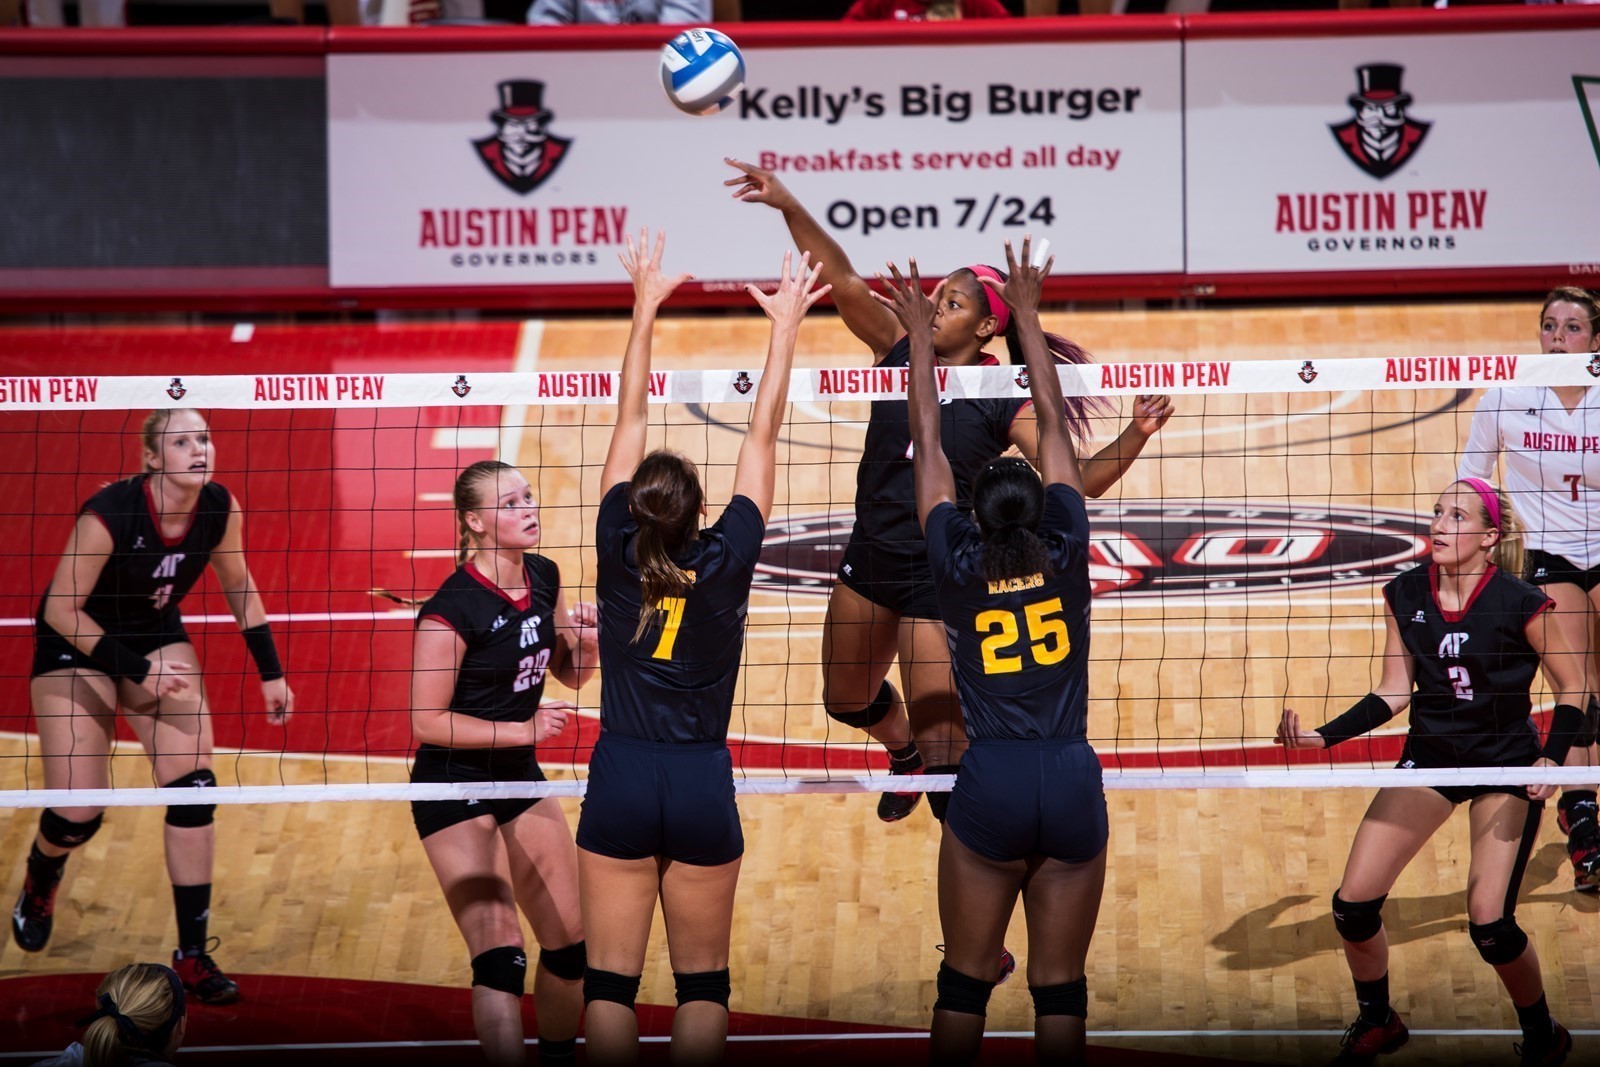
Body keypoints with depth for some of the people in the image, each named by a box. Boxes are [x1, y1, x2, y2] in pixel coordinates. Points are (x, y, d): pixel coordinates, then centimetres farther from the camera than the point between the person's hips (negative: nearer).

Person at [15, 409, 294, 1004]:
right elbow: (60, 609, -24)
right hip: (75, 646, -4)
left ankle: (193, 954, -1)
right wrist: (135, 671, -26)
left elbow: (239, 588, 3)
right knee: (78, 817, -4)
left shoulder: (221, 510, -16)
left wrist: (270, 673, 2)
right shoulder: (109, 514, -32)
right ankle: (38, 886, 34)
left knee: (193, 792, -11)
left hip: (157, 638, 4)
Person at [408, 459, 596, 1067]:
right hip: (454, 788, -7)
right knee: (499, 952, -16)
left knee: (570, 943, 10)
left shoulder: (544, 578, -1)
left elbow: (570, 673, 13)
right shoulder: (453, 608, -22)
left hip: (520, 777, 7)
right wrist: (523, 729, -21)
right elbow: (426, 721, -19)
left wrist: (587, 641, -9)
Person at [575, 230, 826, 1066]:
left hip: (620, 782, 0)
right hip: (702, 785, 0)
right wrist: (785, 327, 6)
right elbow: (762, 437, -2)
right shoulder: (726, 561, -9)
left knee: (610, 980, 3)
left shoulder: (620, 556, -7)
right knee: (702, 980, 9)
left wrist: (645, 308, 7)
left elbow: (629, 422, 0)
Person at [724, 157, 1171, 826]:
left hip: (940, 580, -6)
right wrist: (788, 207, -26)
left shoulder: (1003, 403, -14)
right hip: (871, 556, 6)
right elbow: (842, 280, -14)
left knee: (941, 752, -11)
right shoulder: (900, 351, -3)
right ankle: (904, 756, 61)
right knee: (846, 699, 28)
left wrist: (1136, 436, -34)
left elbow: (1078, 481, -17)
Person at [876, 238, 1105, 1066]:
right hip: (1073, 782, 1)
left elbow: (927, 447, 12)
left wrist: (922, 338, 23)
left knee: (964, 985, 7)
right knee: (1061, 989, 5)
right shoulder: (1068, 553, 1)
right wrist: (1028, 318, 21)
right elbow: (1054, 427, 12)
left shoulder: (957, 565, 0)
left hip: (991, 782, -1)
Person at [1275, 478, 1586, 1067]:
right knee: (1352, 905, -4)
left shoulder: (1519, 603, -17)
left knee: (1488, 921, -16)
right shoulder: (1405, 595, -6)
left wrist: (1553, 759, -20)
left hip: (1505, 768, -4)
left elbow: (1572, 686, -6)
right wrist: (1323, 737, -10)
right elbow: (1393, 693, 1)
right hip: (1429, 757, 4)